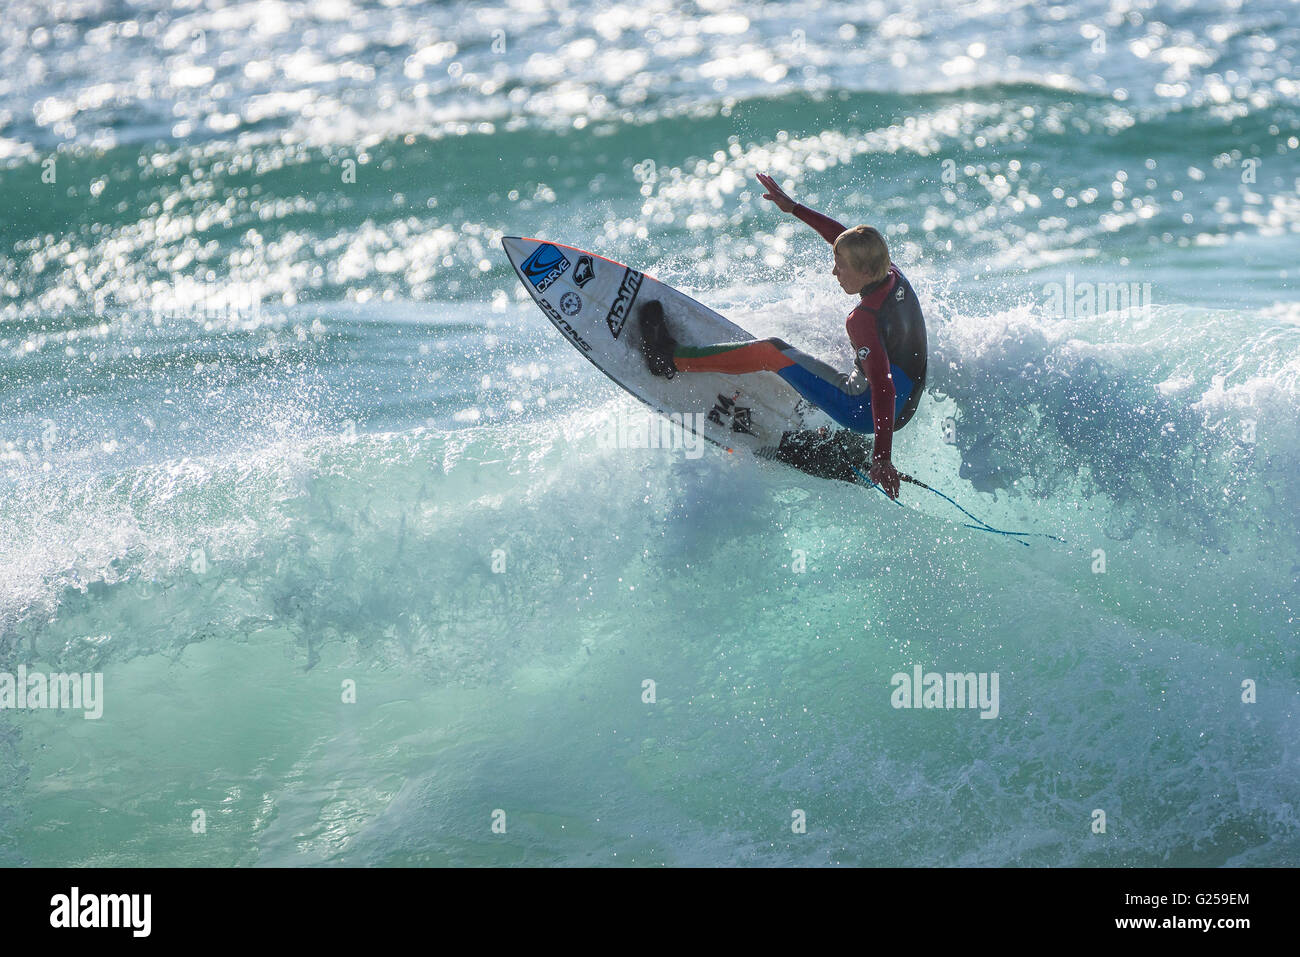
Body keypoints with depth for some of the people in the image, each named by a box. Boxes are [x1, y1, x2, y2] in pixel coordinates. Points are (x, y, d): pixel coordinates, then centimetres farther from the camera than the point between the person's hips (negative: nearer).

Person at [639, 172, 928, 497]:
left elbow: (882, 388, -35)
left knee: (773, 352, -10)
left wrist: (882, 458, -36)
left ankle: (672, 358, -3)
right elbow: (841, 235, 11)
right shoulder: (892, 274, -4)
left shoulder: (865, 319, -29)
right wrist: (793, 208, 14)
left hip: (866, 412, -9)